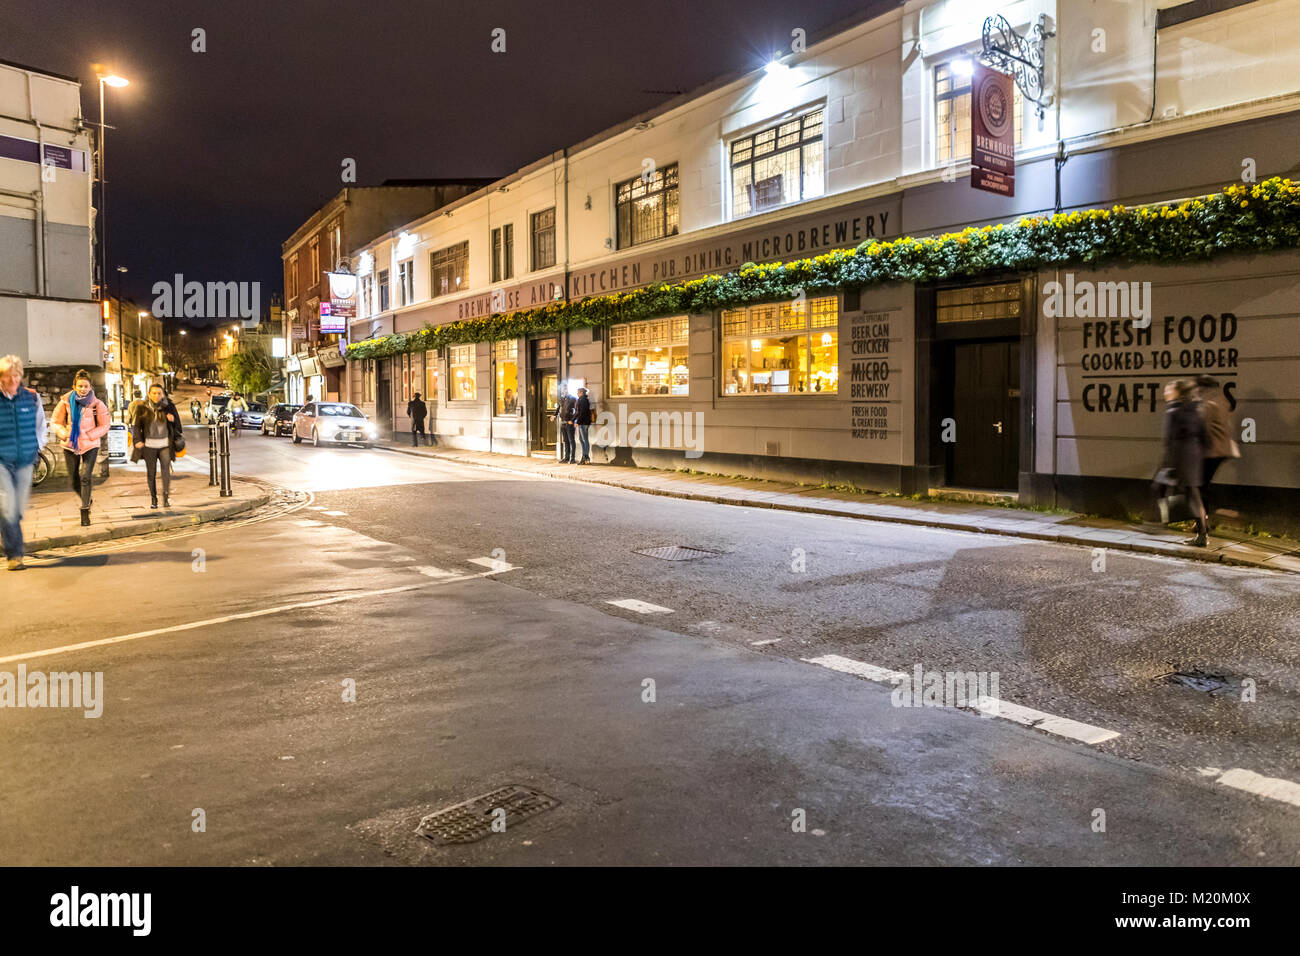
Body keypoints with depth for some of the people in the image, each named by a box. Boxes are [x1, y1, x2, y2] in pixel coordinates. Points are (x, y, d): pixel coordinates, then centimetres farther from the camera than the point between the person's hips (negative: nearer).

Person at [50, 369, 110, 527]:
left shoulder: (97, 404, -4)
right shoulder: (65, 402, -2)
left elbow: (104, 426, 1)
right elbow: (56, 422, 6)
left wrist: (88, 435, -11)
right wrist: (65, 434, -11)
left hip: (90, 445, -2)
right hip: (70, 445, 2)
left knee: (85, 476, -15)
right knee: (74, 481, 7)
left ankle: (85, 511, -7)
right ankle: (86, 500, 37)